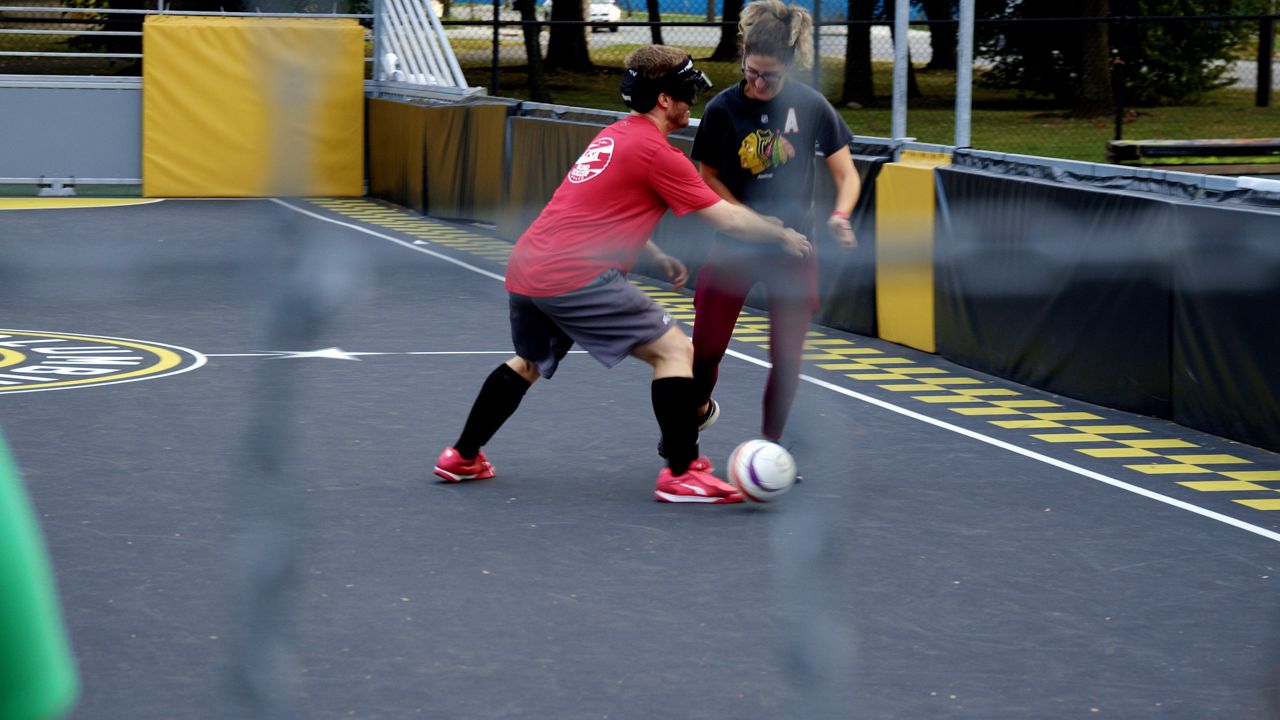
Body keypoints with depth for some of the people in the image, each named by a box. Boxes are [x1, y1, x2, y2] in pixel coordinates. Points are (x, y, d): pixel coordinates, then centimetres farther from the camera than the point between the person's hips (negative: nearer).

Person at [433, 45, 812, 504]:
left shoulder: (613, 136, 18)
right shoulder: (657, 153, -9)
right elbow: (729, 221, -8)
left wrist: (658, 258, 29)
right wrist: (784, 238, 7)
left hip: (524, 269, 9)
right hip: (575, 277, -9)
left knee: (529, 362, 32)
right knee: (675, 350, -4)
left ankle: (463, 458, 38)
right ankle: (681, 475, -6)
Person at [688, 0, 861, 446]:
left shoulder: (811, 106, -8)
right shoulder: (722, 109, -9)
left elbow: (847, 175, -3)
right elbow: (708, 177, 3)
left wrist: (839, 216, -24)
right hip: (736, 244, 0)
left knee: (786, 357, 1)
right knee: (707, 346, 0)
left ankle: (770, 443, 19)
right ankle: (698, 409, 32)